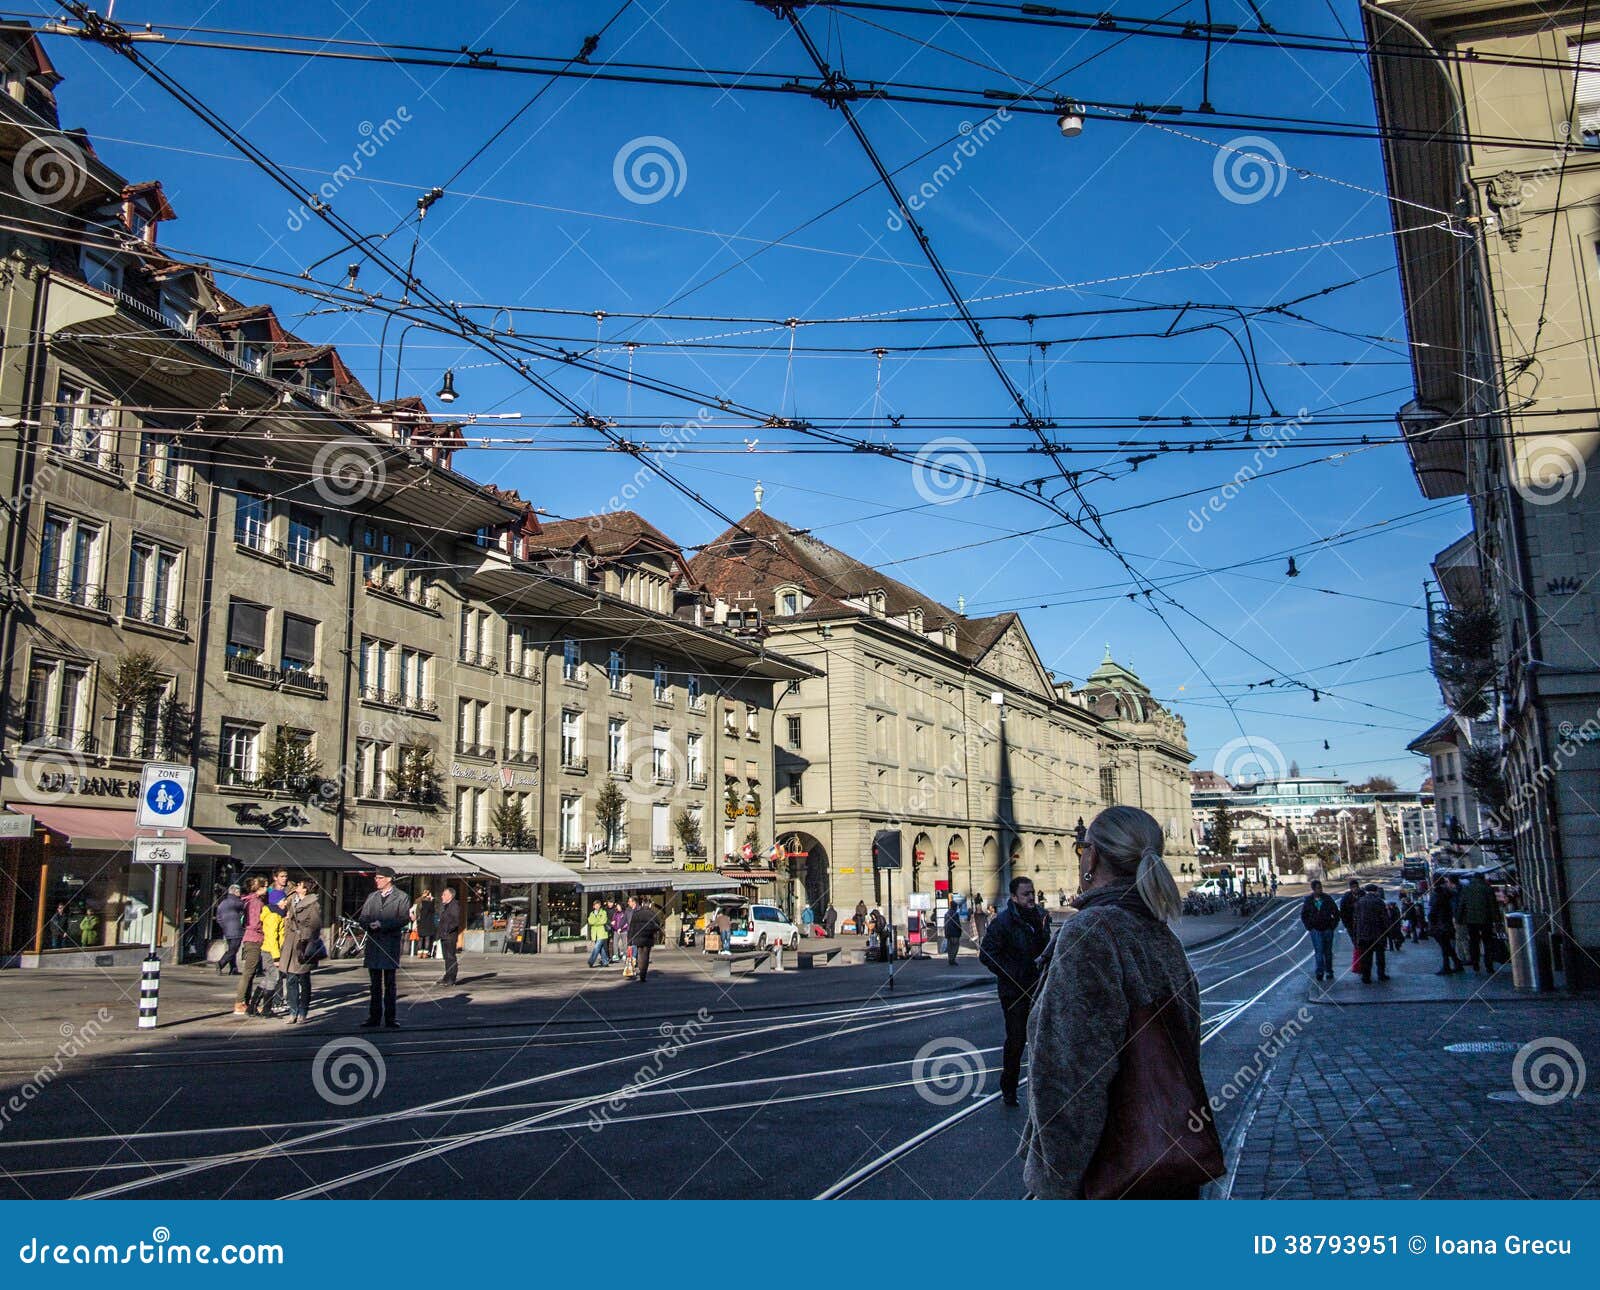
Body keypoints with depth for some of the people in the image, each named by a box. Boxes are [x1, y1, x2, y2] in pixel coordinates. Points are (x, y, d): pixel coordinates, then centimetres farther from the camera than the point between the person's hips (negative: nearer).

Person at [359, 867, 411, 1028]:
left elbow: (404, 918, -9)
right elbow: (362, 918, 13)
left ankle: (390, 1018, 7)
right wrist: (370, 924, -10)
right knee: (374, 983, 7)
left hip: (391, 942, -4)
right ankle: (374, 1017, 12)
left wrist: (383, 924, -15)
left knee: (389, 983, 2)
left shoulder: (401, 897, 1)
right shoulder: (372, 897, 17)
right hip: (373, 942, 4)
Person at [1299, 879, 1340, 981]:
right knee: (1319, 951, -7)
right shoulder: (1308, 900, -2)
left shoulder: (1328, 898, -2)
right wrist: (1309, 927, 0)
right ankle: (1320, 972, -5)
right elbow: (1303, 915, 8)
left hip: (1328, 929, 1)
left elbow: (1336, 912, 5)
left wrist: (1333, 925, -1)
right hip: (1316, 930, -1)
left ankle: (1329, 972, 21)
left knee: (1328, 952, 10)